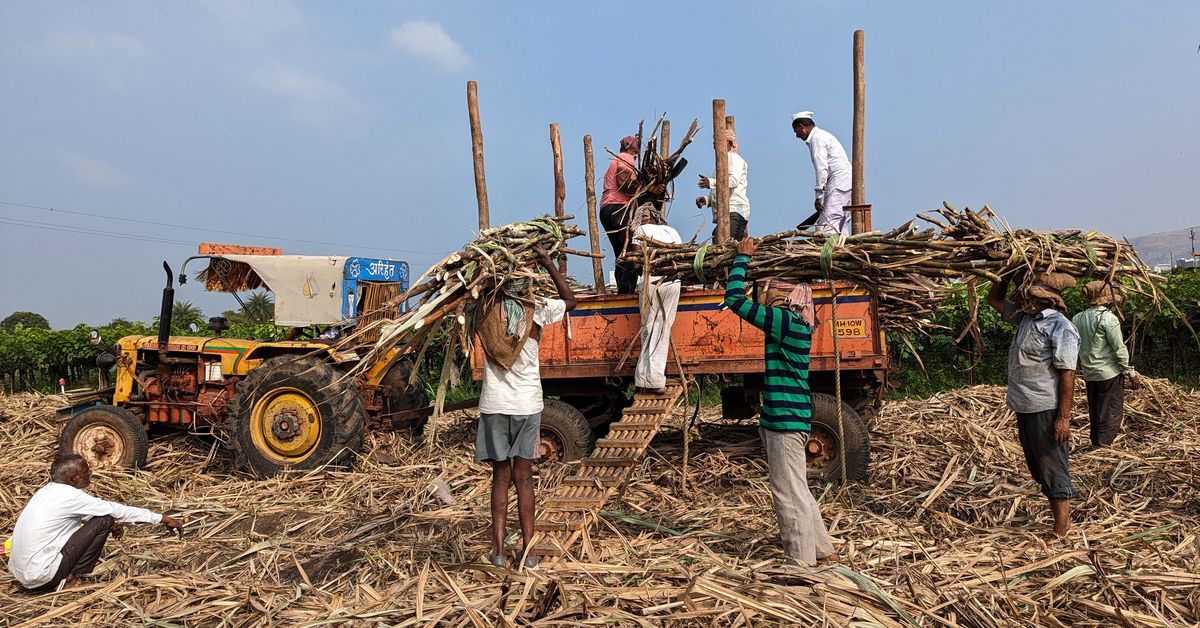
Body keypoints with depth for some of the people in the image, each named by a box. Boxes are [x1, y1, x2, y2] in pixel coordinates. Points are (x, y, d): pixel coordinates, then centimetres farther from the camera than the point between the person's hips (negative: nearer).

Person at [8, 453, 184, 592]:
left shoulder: (48, 491, 7)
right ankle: (70, 579, -3)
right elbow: (114, 509, -13)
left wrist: (111, 524, 14)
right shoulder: (68, 496, -17)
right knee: (103, 521, -10)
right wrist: (161, 518, -8)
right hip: (40, 578, -9)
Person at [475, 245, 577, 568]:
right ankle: (528, 551, 10)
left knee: (500, 477, 10)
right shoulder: (538, 309, -4)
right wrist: (548, 262, 14)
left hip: (494, 405, 1)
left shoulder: (487, 311, -3)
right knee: (523, 478, 8)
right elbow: (570, 300, 14)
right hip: (527, 404, 0)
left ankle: (498, 550, 8)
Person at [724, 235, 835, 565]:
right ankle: (819, 547, 34)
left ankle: (801, 561, 10)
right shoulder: (796, 325, 11)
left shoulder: (786, 321, -17)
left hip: (784, 420, -10)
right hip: (787, 417, 10)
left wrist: (743, 257, -5)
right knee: (795, 489, 21)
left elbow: (734, 297, -17)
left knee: (790, 492, 0)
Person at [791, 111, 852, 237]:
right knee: (841, 227, 8)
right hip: (846, 184, 10)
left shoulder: (817, 138, -7)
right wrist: (822, 195, 20)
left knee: (826, 227, -16)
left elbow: (822, 169, -16)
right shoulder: (823, 135, 23)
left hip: (838, 185, -10)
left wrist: (819, 196, -16)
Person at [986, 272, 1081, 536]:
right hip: (1024, 407, 9)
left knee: (1053, 469, 0)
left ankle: (1061, 531, 10)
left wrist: (1064, 417, -20)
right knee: (1037, 467, 17)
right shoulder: (1026, 316, 8)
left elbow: (1067, 374, -18)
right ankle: (1062, 519, 30)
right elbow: (994, 299, 23)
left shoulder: (1060, 327, -16)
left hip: (1046, 410, -9)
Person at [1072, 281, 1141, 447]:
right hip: (1110, 373, -6)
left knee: (1094, 413, 17)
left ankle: (1095, 445, 25)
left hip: (1089, 374, 6)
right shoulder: (1108, 318, -15)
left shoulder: (1077, 319, 4)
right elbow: (1120, 350, -14)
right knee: (1110, 414, 0)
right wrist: (1130, 373, -6)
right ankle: (1103, 447, -3)